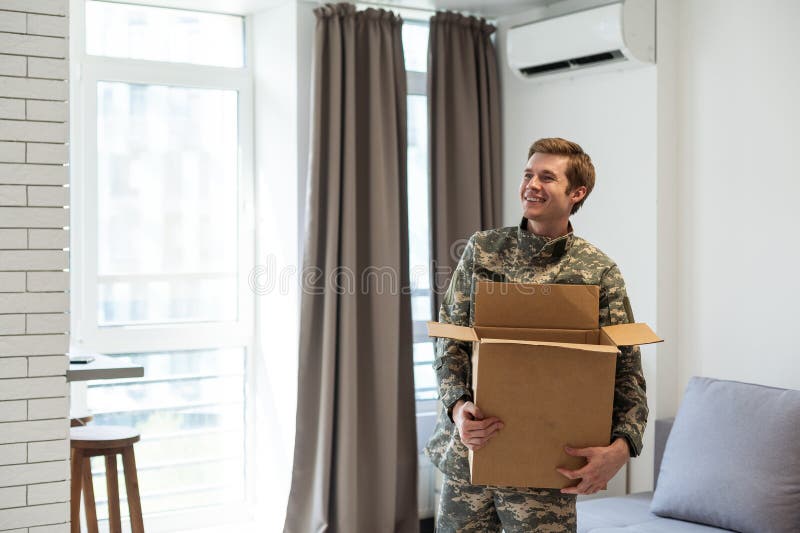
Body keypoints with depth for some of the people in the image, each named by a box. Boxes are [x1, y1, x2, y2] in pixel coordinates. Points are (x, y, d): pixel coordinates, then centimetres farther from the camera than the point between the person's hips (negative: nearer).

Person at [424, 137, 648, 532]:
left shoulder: (599, 272, -3)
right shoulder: (482, 249, 5)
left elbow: (626, 370, -5)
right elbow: (450, 341, 2)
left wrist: (620, 447, -23)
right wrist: (458, 406, -18)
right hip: (468, 451, 2)